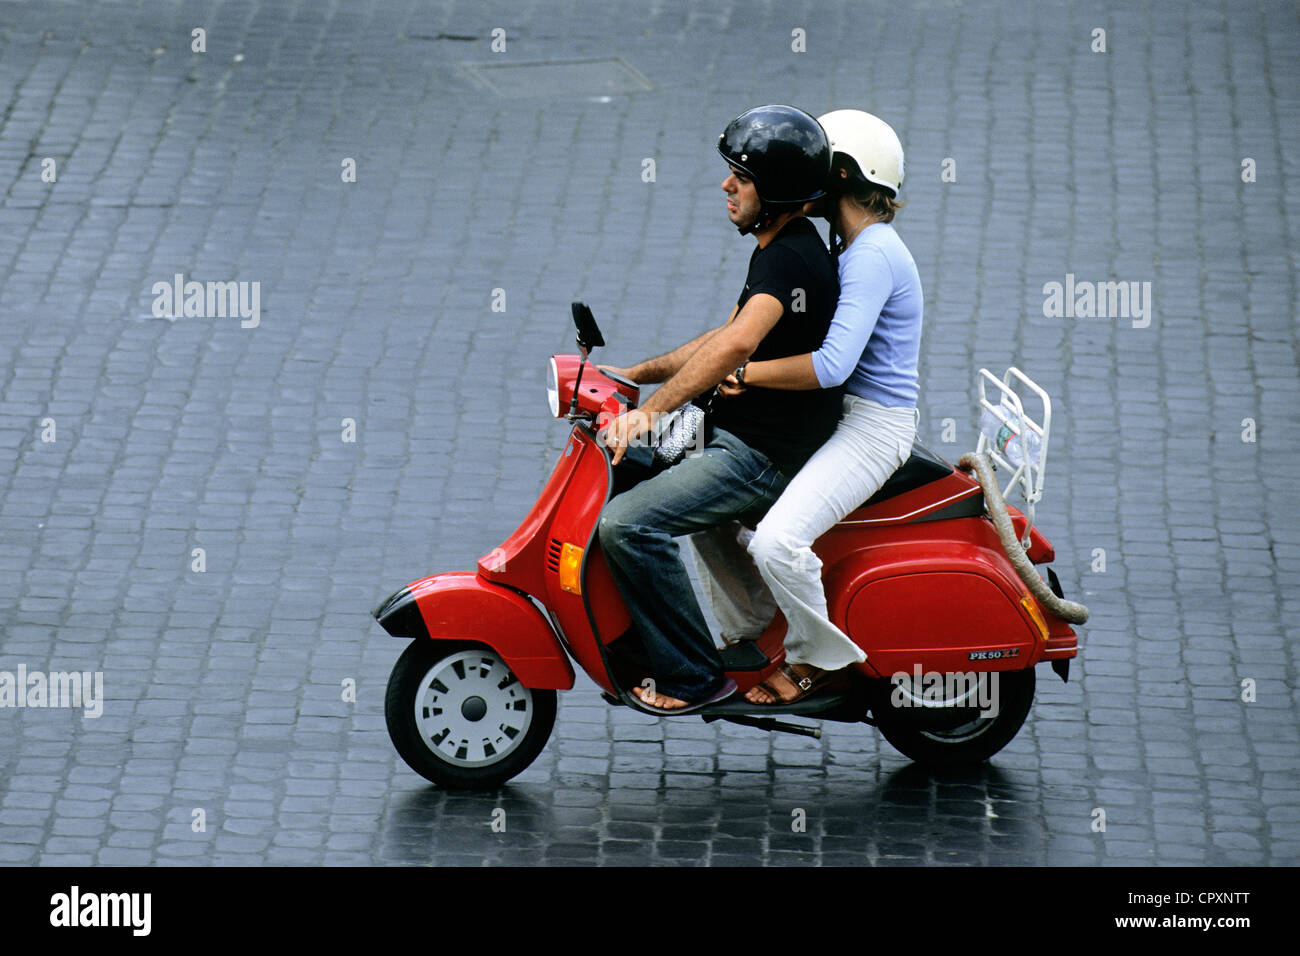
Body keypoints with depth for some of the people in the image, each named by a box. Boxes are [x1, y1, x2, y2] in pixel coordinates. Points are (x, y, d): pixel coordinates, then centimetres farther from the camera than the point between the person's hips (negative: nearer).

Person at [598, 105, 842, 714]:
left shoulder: (791, 259, -20)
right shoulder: (781, 251, 15)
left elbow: (737, 345, -36)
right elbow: (726, 338, 26)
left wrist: (653, 409, -39)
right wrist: (634, 375, 21)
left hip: (764, 455, -11)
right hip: (742, 437, 11)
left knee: (626, 524, -24)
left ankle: (692, 675, -16)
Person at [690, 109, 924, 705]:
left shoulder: (874, 255, -18)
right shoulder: (847, 250, 15)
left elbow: (831, 366, -28)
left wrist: (743, 373, -22)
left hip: (873, 427, -10)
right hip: (833, 424, 10)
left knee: (777, 540, -28)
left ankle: (815, 657, -6)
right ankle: (746, 634, 19)